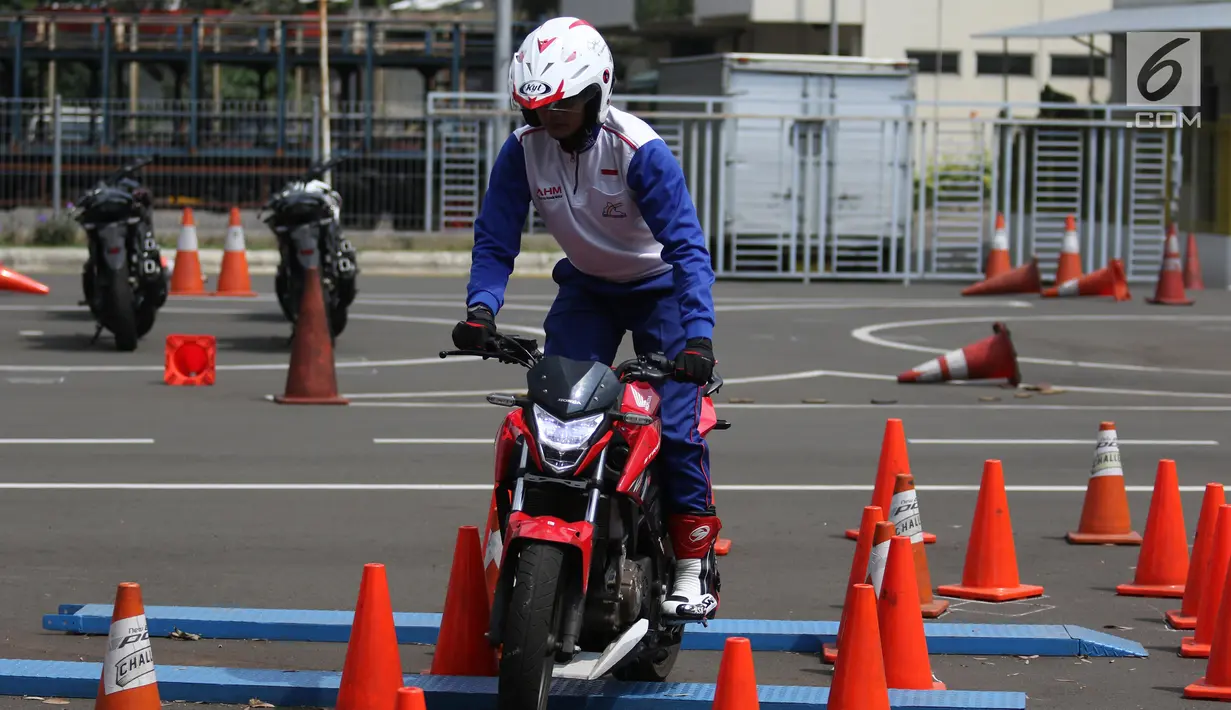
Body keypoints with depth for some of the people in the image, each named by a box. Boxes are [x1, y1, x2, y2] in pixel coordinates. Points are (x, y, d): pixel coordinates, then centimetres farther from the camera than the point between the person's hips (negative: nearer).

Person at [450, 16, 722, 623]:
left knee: (676, 422, -16)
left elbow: (686, 244, -31)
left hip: (658, 285, -4)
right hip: (585, 287, 4)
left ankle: (695, 566, -6)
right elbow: (496, 237, -8)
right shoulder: (523, 149, -14)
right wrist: (481, 307, -27)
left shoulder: (639, 150, -28)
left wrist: (698, 334, -43)